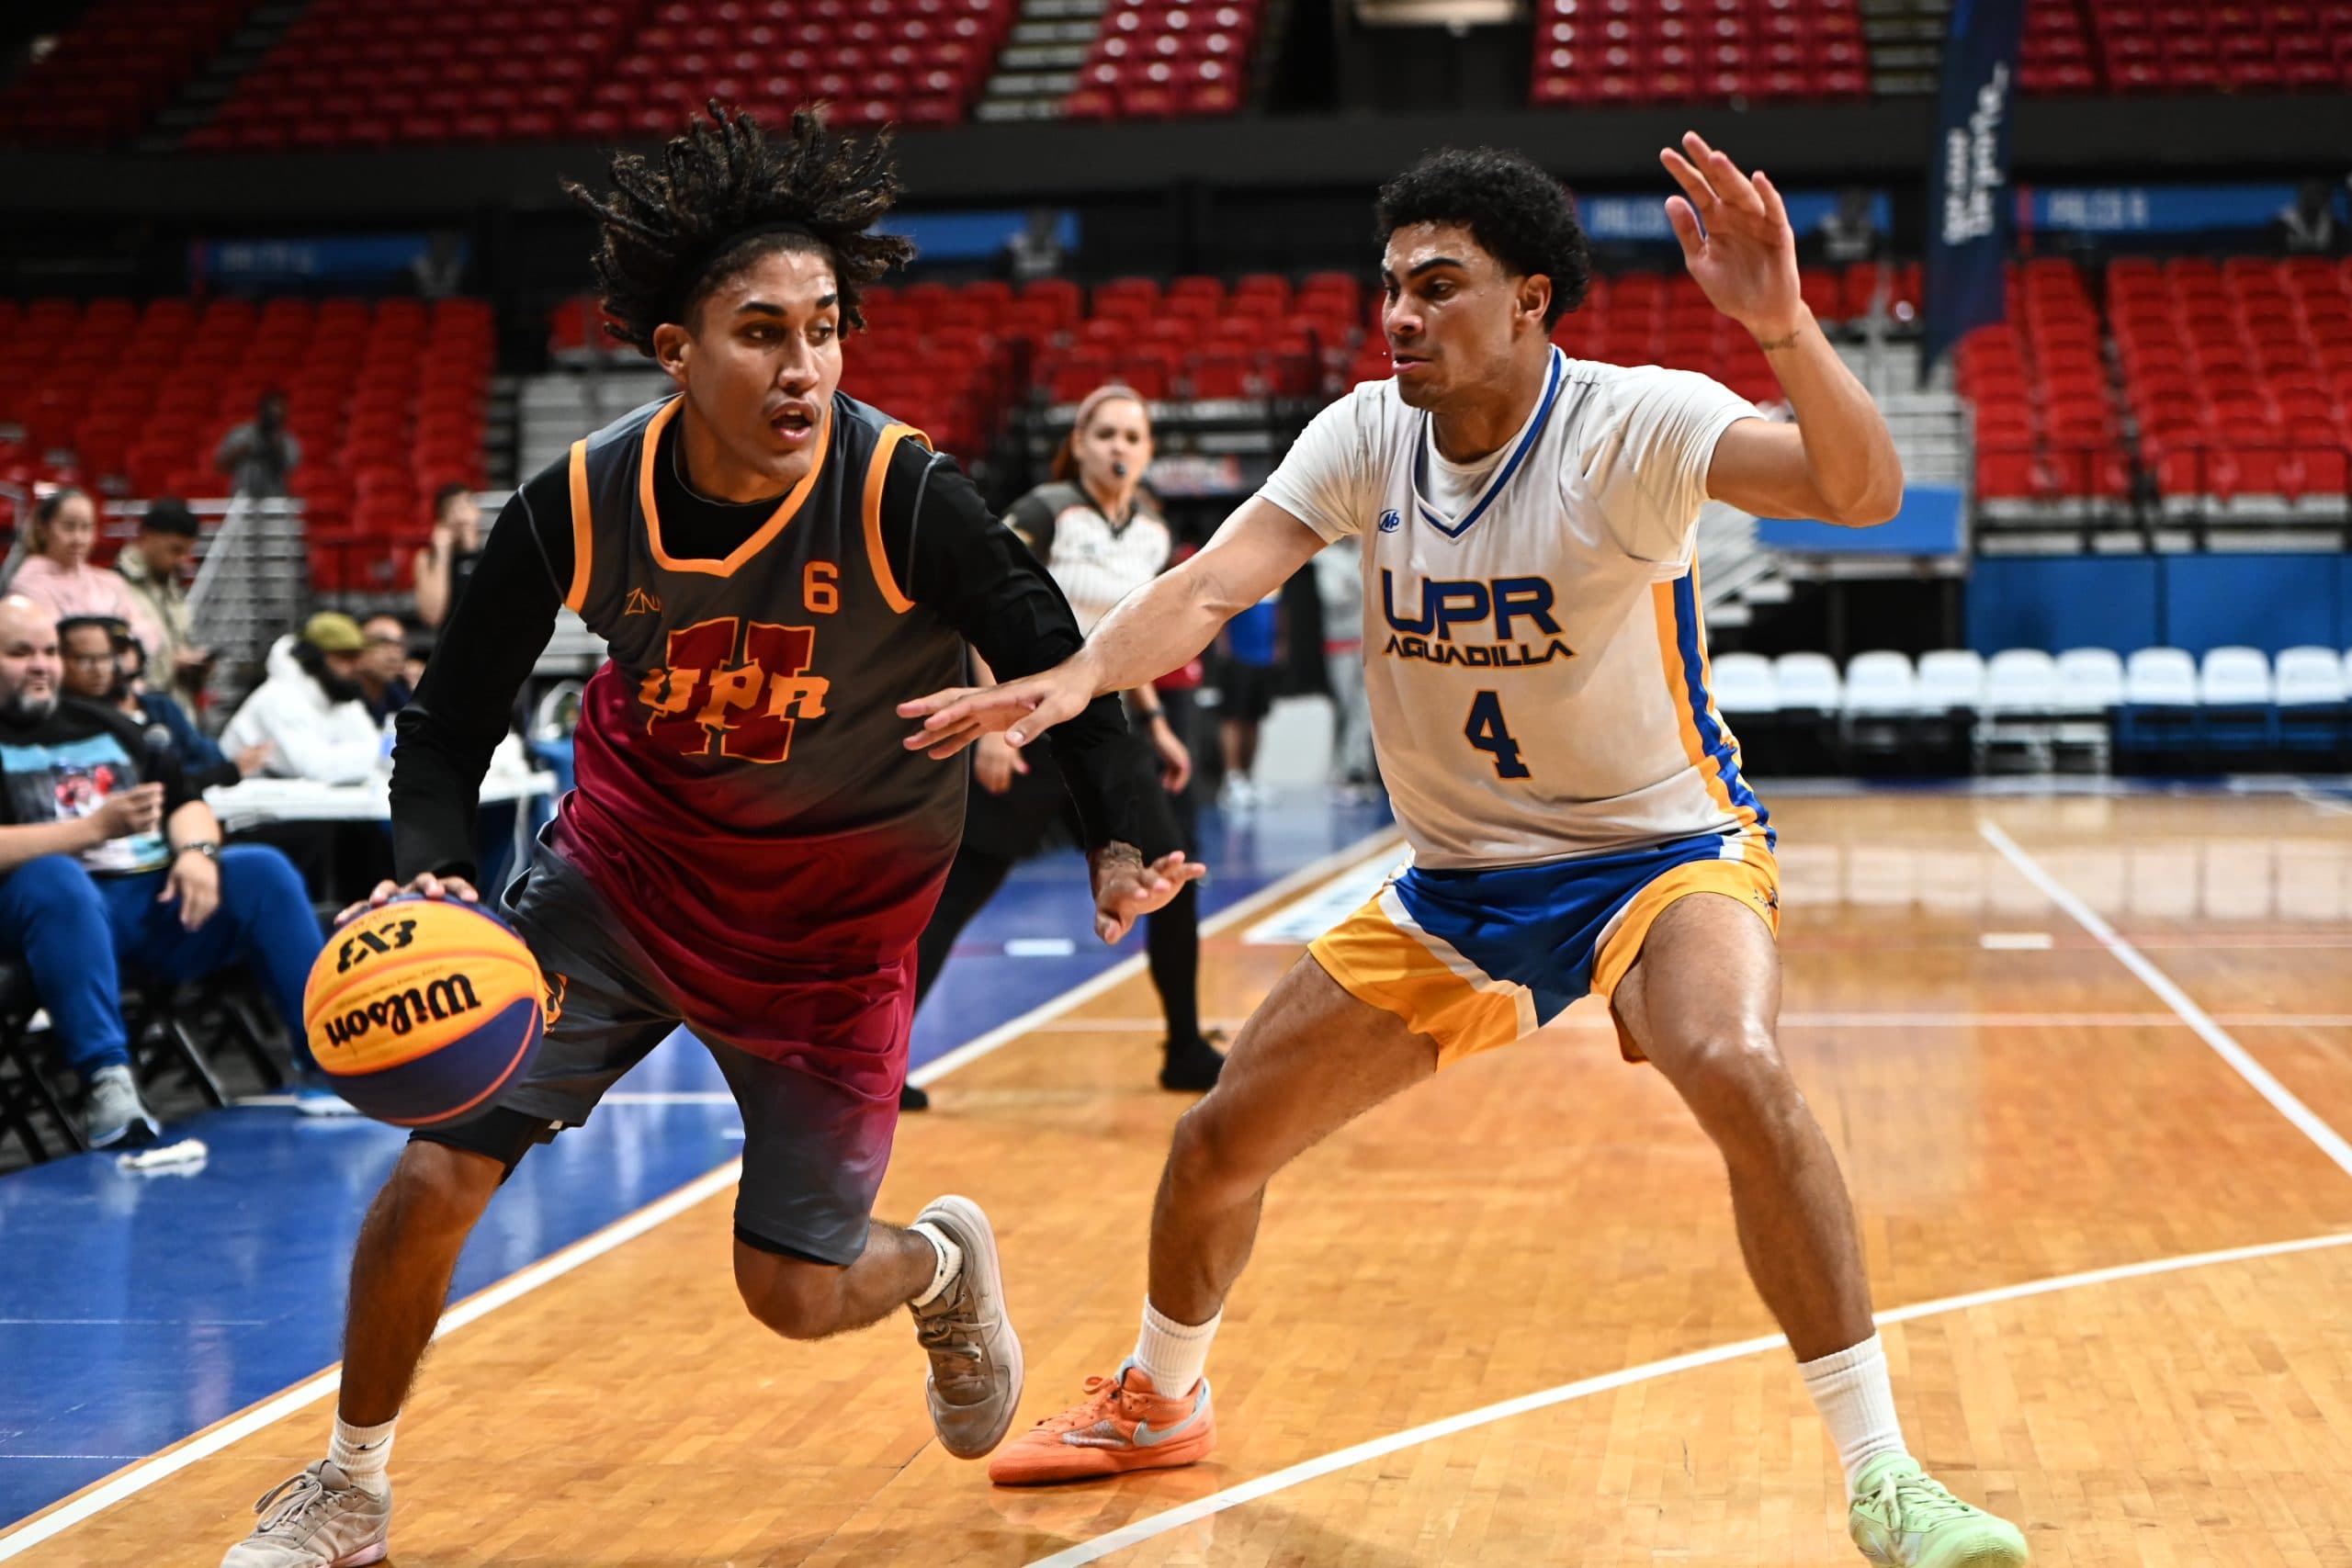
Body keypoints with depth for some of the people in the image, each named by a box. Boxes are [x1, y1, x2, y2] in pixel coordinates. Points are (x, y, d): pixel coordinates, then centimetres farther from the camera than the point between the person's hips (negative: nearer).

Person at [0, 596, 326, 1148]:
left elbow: (185, 801, 19)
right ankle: (106, 1079, -44)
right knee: (54, 877, -38)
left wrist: (196, 851, -4)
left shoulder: (100, 723, 24)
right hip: (65, 907, -6)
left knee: (262, 870, -14)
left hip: (157, 896, 6)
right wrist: (96, 826, -19)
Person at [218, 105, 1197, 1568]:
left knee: (794, 1294, -1)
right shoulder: (581, 503, -18)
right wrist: (433, 872, -23)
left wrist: (1116, 845, -23)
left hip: (836, 914, -2)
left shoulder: (907, 497, -25)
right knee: (436, 1174, -7)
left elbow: (1059, 662, -12)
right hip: (631, 868, 2)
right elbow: (455, 710, -6)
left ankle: (947, 1259, 38)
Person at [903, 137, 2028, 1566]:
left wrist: (1782, 323, -53)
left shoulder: (1636, 424, -20)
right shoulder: (1366, 435, -6)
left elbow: (1863, 491, -35)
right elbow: (1216, 584, -17)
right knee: (1219, 1145, 5)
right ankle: (1157, 1404, 37)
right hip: (1456, 881, 5)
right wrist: (1076, 676, -37)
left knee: (1738, 1070, -36)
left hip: (1664, 848, -5)